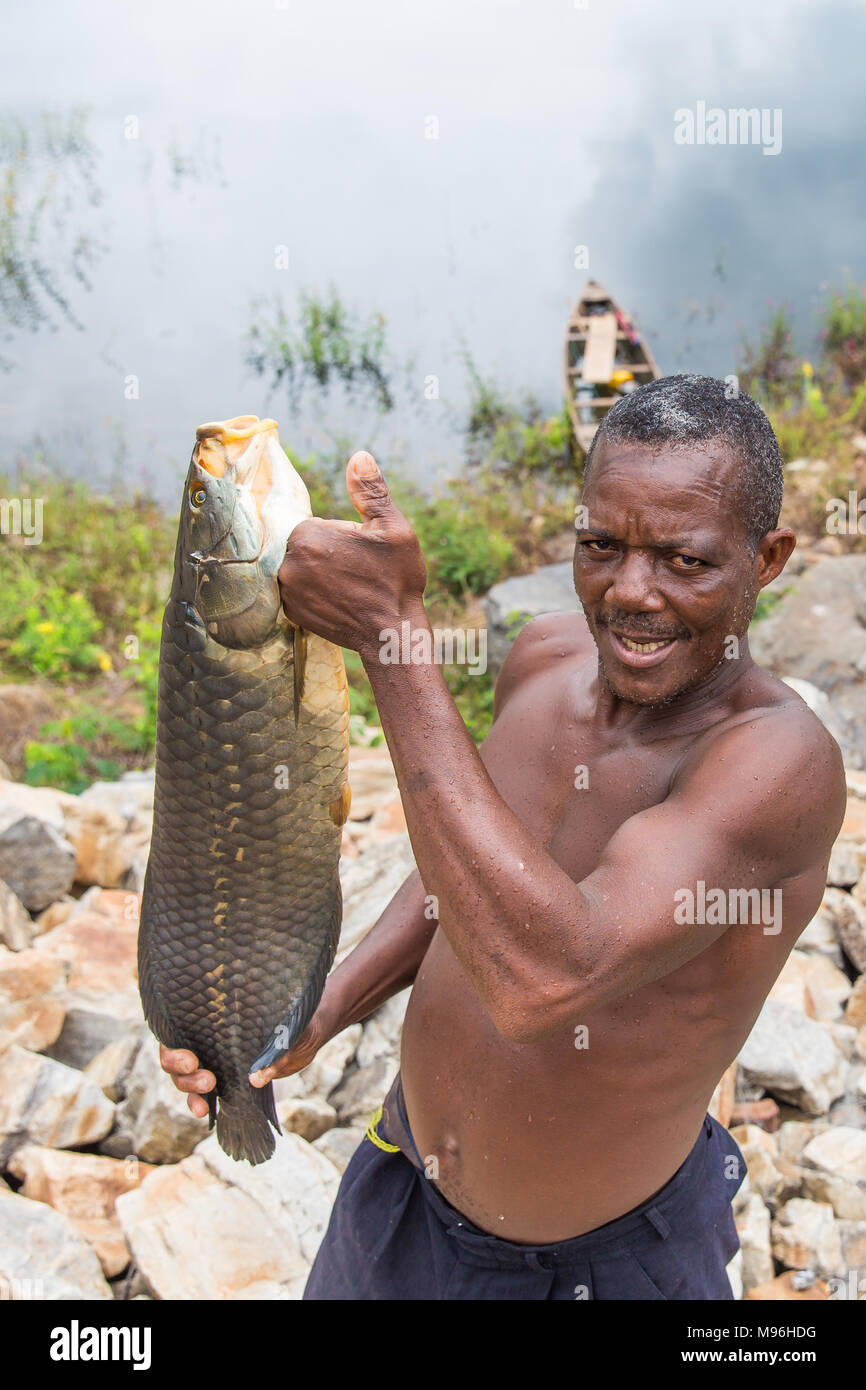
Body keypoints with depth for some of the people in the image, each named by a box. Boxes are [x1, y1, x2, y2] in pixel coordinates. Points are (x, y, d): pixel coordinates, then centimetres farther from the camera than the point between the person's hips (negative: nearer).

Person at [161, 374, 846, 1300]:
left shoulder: (782, 761, -32)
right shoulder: (545, 657, -11)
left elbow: (544, 982, -44)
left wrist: (391, 630, -43)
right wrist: (319, 1012, -9)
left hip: (600, 1255, -5)